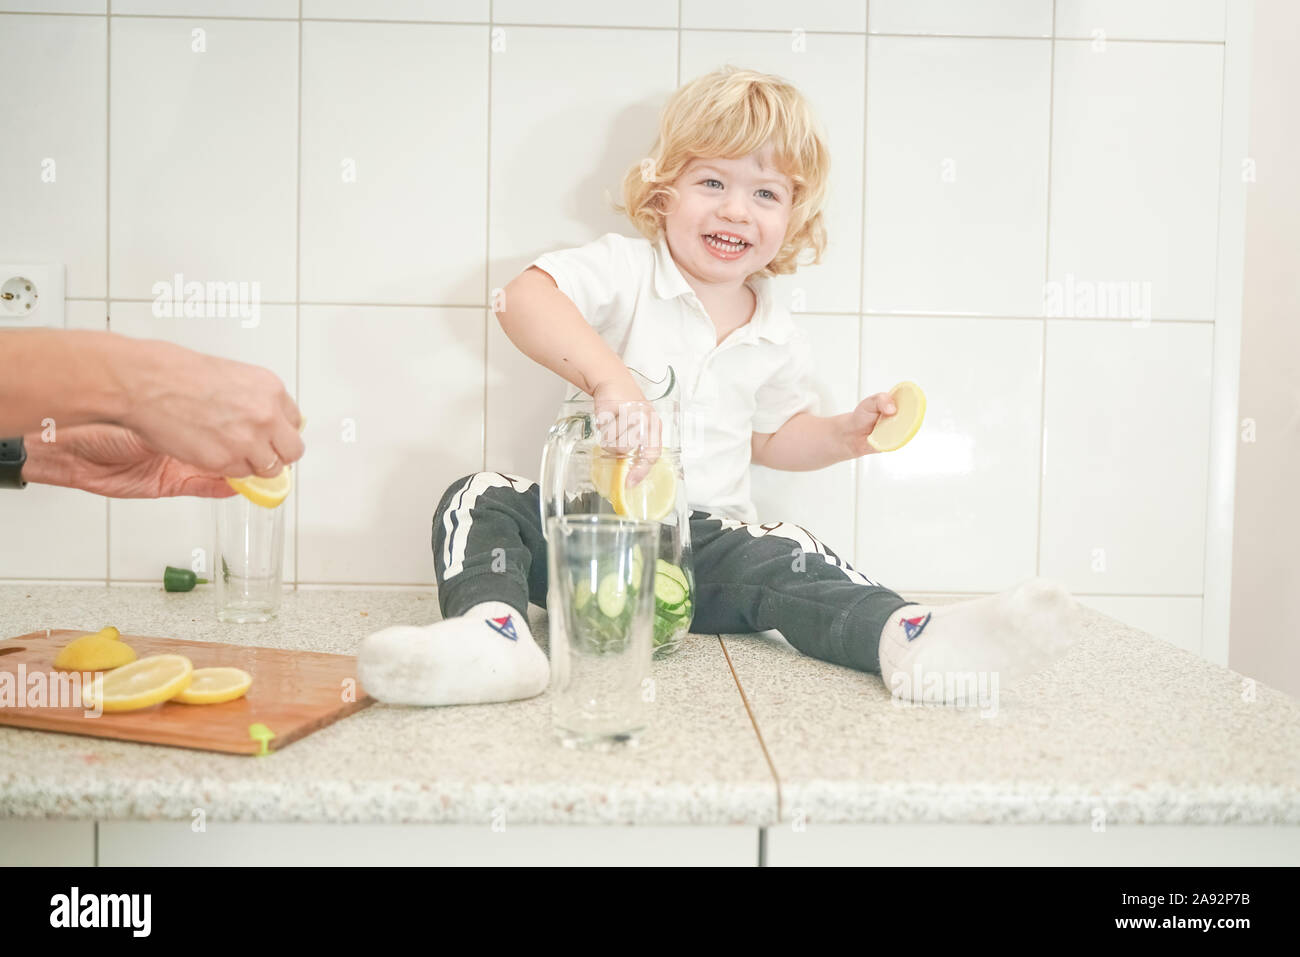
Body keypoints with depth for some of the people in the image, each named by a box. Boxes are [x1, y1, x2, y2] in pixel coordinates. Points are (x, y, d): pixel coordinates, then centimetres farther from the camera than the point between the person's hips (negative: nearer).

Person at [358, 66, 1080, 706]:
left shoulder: (778, 340, 9)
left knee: (789, 560, -26)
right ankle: (494, 633, -47)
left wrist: (846, 434, 7)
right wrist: (609, 377, -42)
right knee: (482, 500, -24)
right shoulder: (626, 271, -6)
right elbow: (524, 300, -26)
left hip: (703, 537, 2)